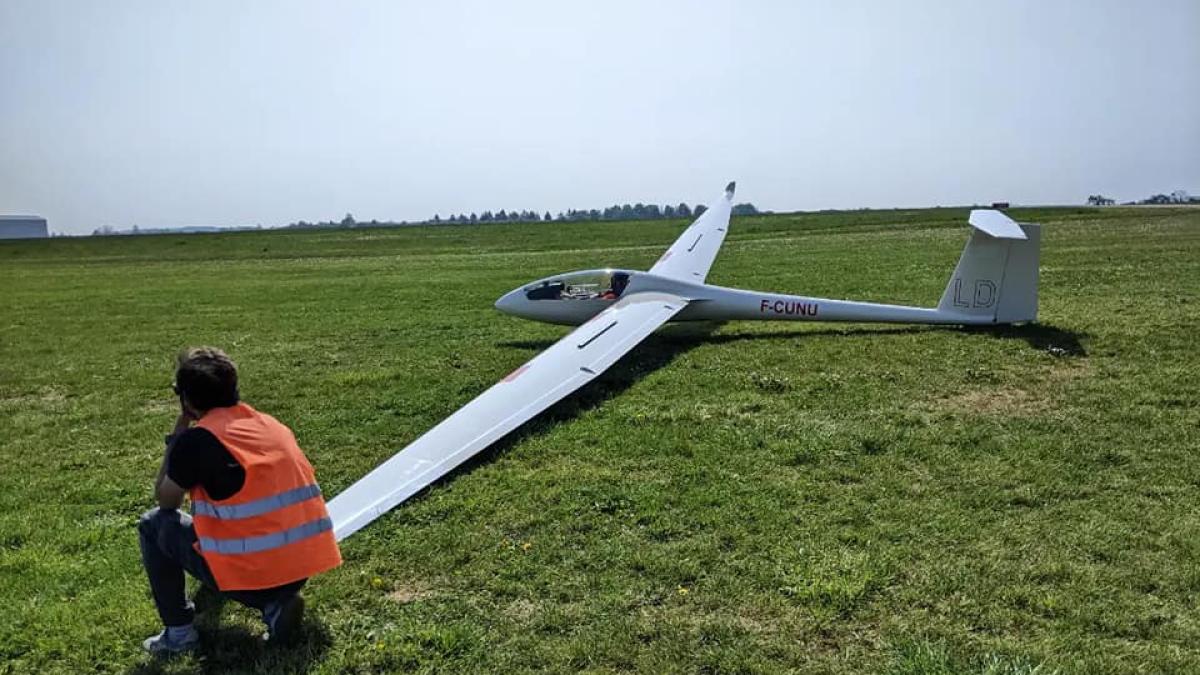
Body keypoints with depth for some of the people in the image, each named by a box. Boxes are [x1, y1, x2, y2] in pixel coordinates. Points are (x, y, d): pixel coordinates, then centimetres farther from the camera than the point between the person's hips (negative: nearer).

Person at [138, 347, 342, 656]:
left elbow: (165, 500, 10)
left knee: (153, 524, 16)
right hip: (303, 568, 6)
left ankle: (178, 633, 18)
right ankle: (275, 604, 14)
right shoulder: (271, 424, 10)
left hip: (251, 573, -5)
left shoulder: (196, 439, -9)